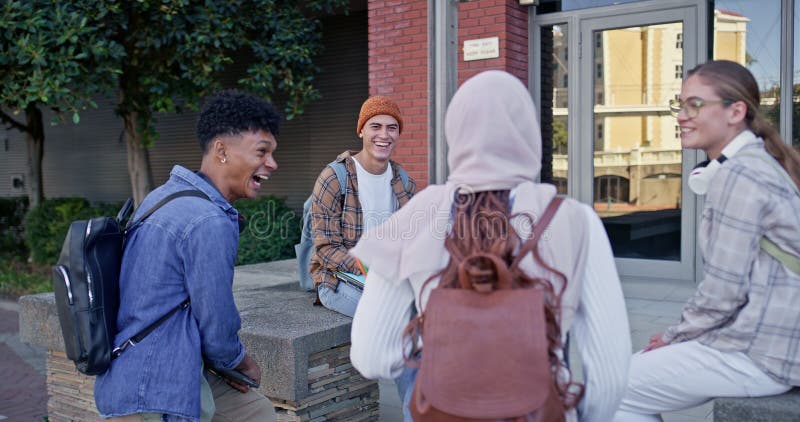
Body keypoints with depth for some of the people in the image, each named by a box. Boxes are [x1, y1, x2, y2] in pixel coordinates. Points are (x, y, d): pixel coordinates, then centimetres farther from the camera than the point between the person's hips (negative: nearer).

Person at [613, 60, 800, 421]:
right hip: (770, 341, 10)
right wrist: (678, 337, 9)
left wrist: (674, 337, -3)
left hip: (757, 352, -10)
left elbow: (724, 292, -20)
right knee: (633, 373, 17)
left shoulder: (738, 174, -17)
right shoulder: (760, 163, 14)